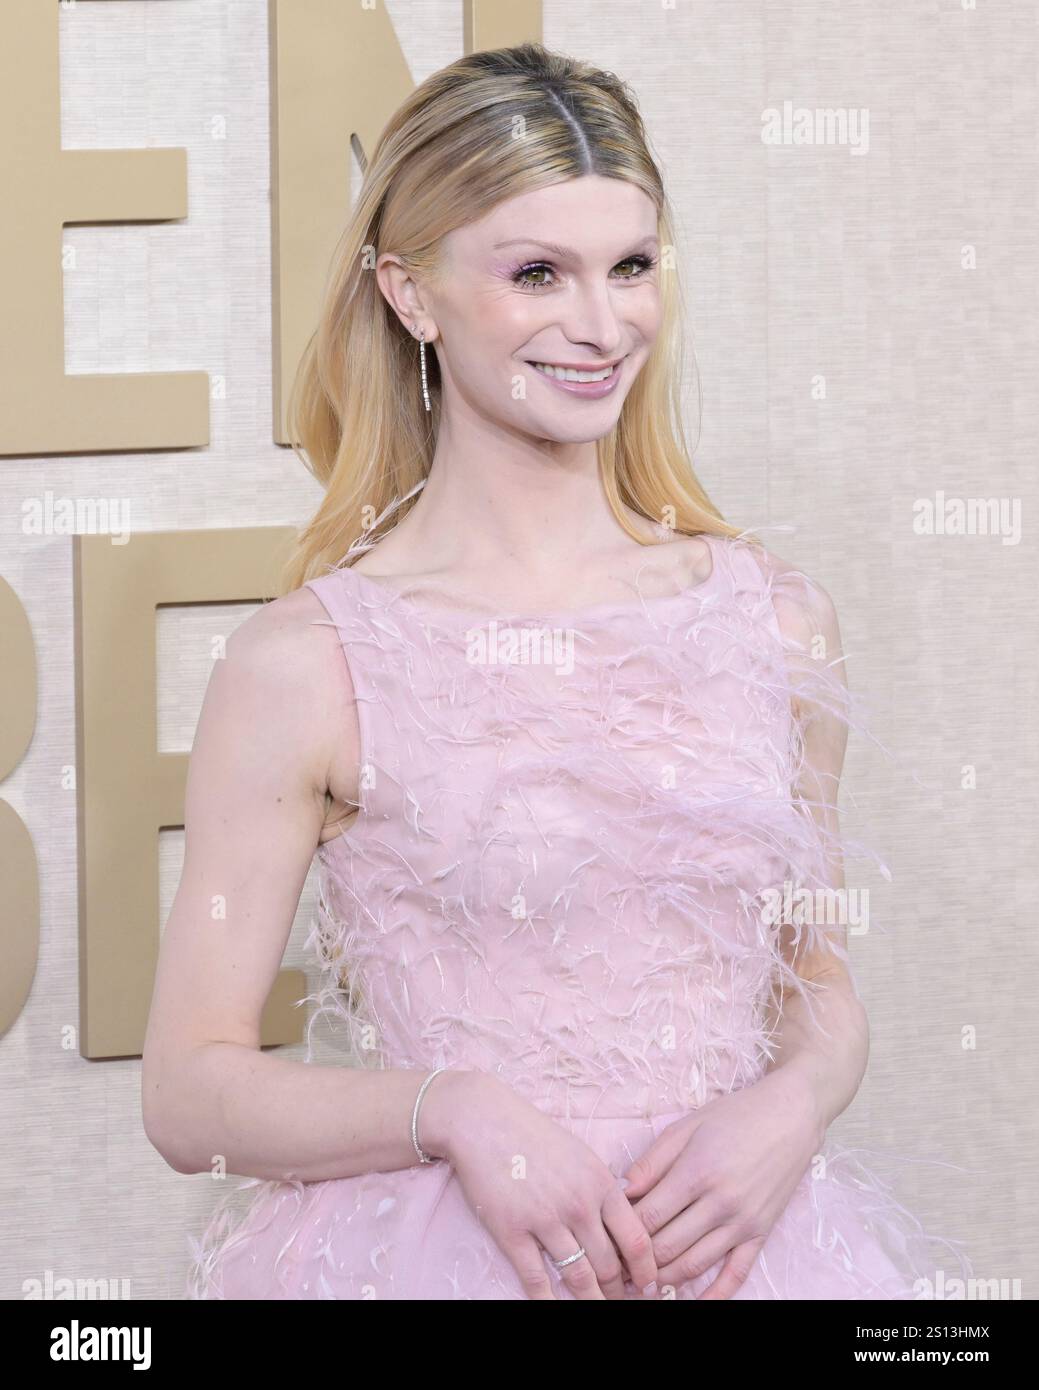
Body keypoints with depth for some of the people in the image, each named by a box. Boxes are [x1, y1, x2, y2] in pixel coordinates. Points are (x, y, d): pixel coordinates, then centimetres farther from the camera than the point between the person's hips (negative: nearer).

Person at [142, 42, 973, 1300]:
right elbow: (190, 1095, -5)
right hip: (438, 1252, -2)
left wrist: (793, 1102, -6)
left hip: (741, 1242, 2)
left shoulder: (775, 619, 2)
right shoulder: (305, 664, -8)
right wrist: (450, 1107, -19)